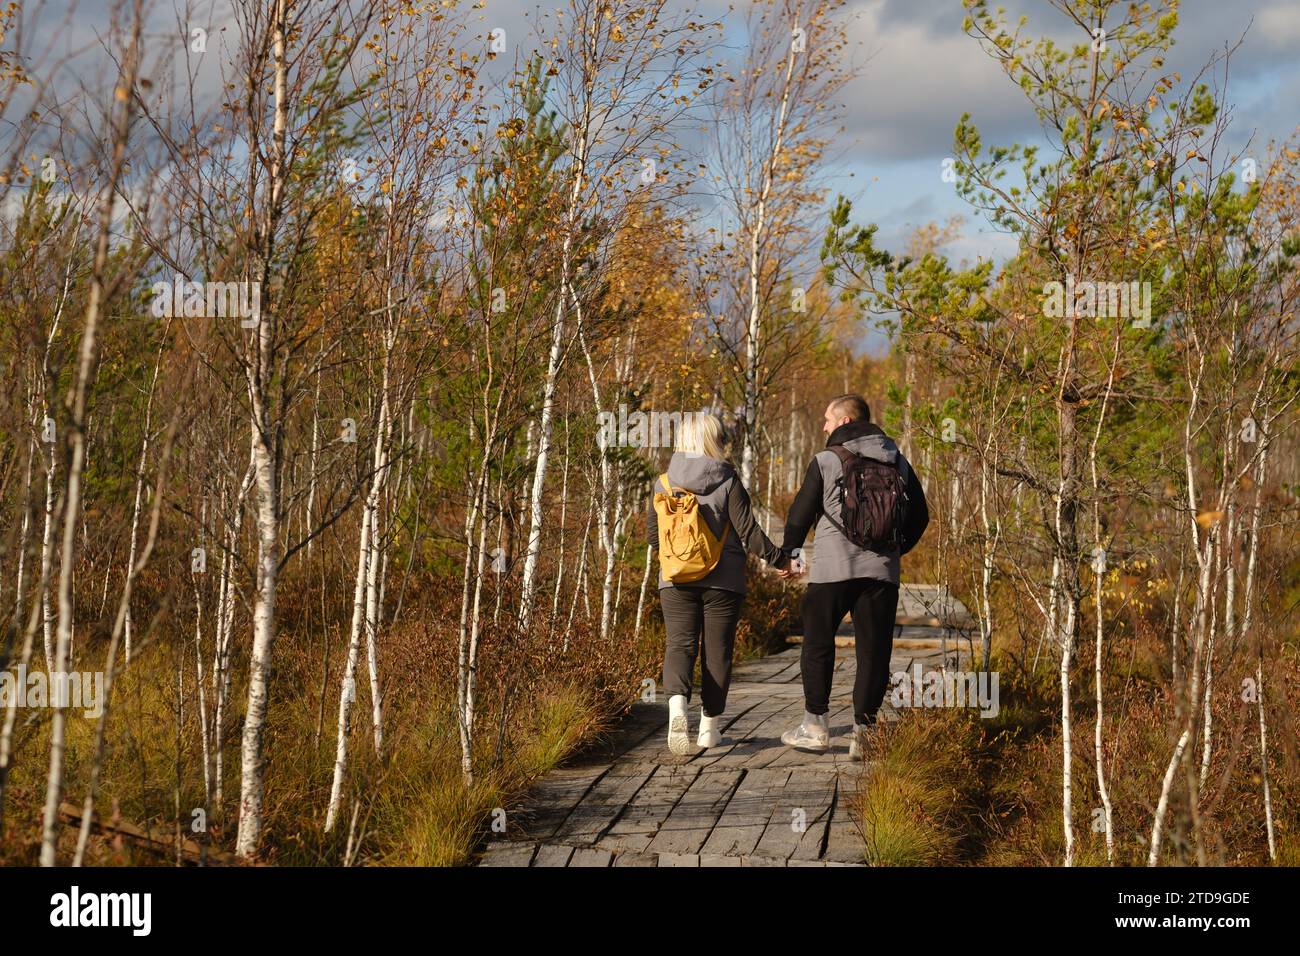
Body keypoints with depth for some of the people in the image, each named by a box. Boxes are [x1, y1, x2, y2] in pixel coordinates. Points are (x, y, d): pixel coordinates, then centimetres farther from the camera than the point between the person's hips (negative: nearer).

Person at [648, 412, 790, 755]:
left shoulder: (664, 483, -1)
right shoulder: (728, 482, -9)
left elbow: (654, 536, 5)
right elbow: (748, 532, -10)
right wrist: (779, 559, 3)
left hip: (677, 581, 1)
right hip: (723, 581, -1)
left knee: (679, 645, 4)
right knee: (716, 650, 10)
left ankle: (677, 703, -24)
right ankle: (709, 726, 16)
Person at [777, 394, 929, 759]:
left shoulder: (826, 461, -4)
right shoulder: (897, 463, 9)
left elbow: (801, 513, -1)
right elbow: (919, 516, 15)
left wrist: (787, 554, 15)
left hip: (832, 568, -3)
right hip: (882, 571, 3)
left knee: (818, 645, 11)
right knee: (873, 652, 5)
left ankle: (815, 726, 13)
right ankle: (863, 732, 2)